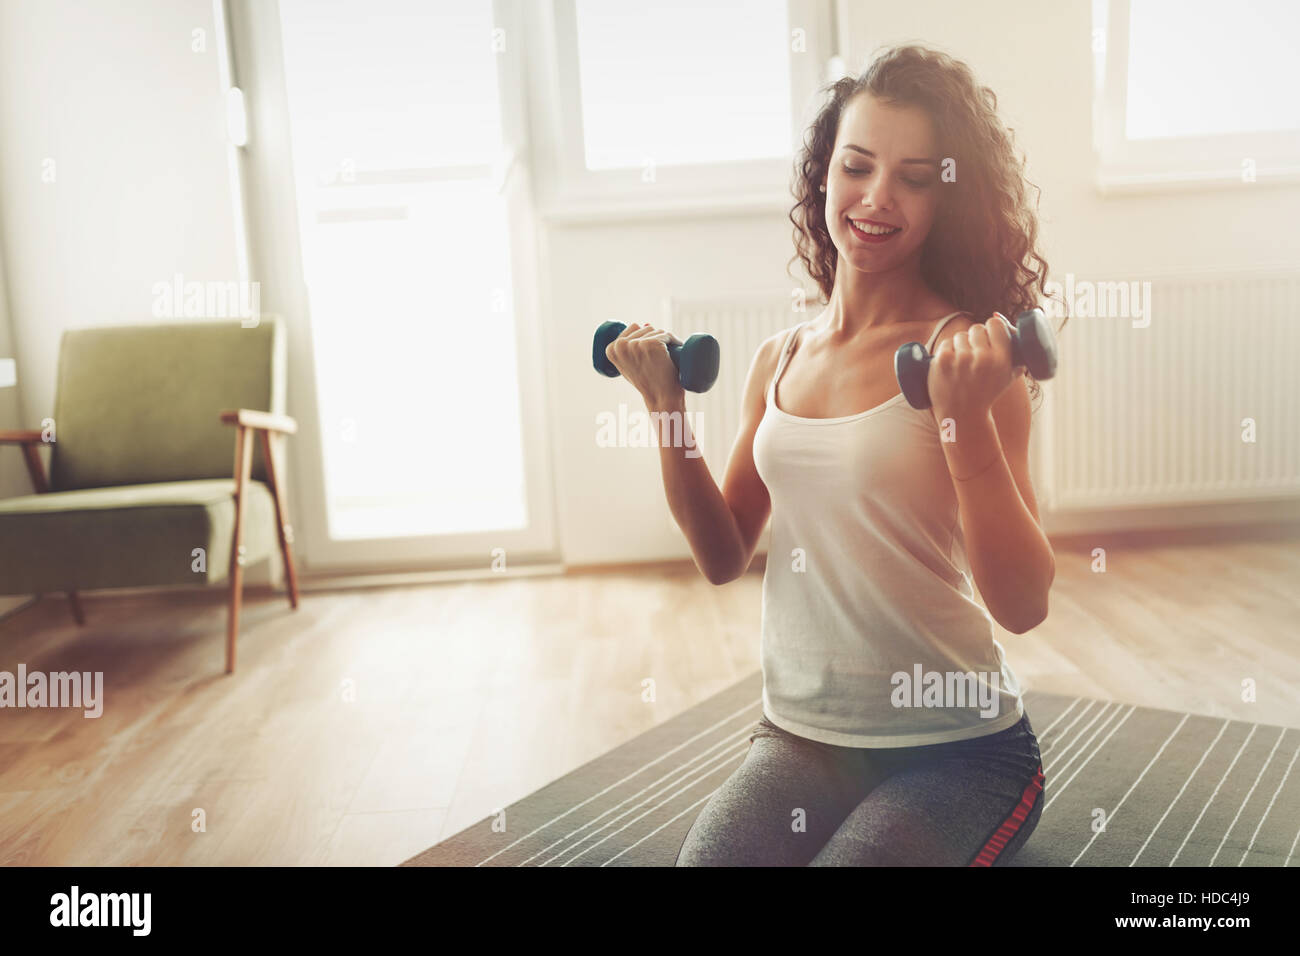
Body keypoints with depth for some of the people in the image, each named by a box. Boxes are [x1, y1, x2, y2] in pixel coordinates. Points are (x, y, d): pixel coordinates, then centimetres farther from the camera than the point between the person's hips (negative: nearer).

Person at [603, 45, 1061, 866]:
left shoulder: (969, 359, -10)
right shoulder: (780, 360, 5)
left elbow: (1023, 606, -16)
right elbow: (724, 557, 8)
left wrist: (966, 417, -28)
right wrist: (668, 406, 0)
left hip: (956, 747, -3)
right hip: (798, 736, 3)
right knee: (705, 858, -19)